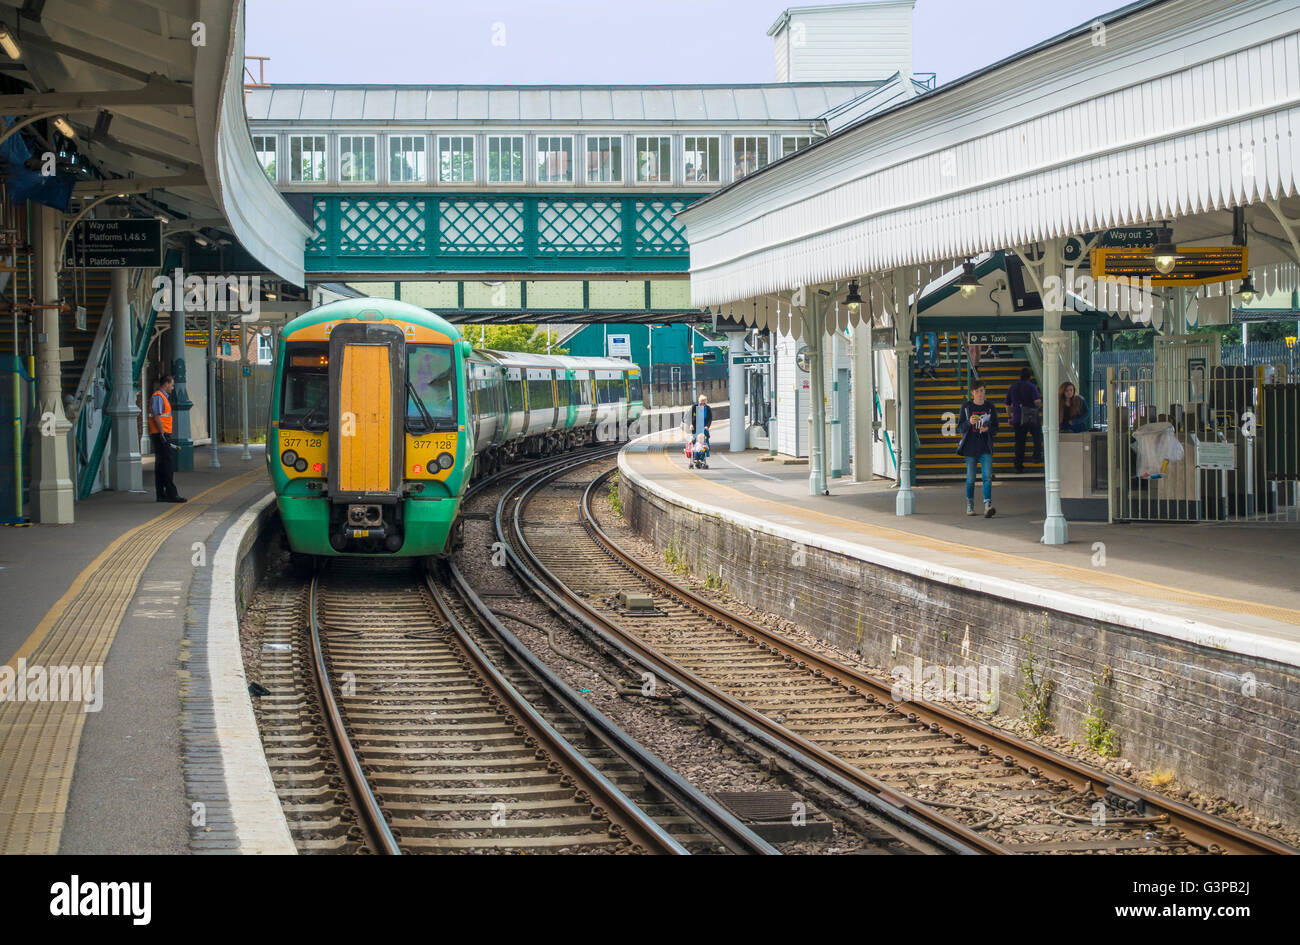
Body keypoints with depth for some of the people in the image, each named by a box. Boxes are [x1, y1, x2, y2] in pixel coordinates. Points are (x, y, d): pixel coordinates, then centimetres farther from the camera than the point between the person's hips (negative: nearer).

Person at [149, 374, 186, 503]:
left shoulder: (163, 397, 21)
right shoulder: (158, 397, -11)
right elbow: (156, 417, -19)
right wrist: (163, 434, -22)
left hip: (163, 435, 11)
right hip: (161, 435, -11)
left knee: (161, 465, 9)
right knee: (168, 463, -12)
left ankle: (161, 494, 10)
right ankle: (171, 494, -14)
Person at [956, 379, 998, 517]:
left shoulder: (990, 408, 5)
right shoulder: (966, 407, 2)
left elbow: (995, 428, 10)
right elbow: (960, 428, 2)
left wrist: (987, 429, -12)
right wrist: (969, 423, -18)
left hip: (986, 448, 0)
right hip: (970, 447, 0)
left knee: (987, 476, -13)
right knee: (970, 478, 6)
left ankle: (988, 505, -21)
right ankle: (970, 505, 22)